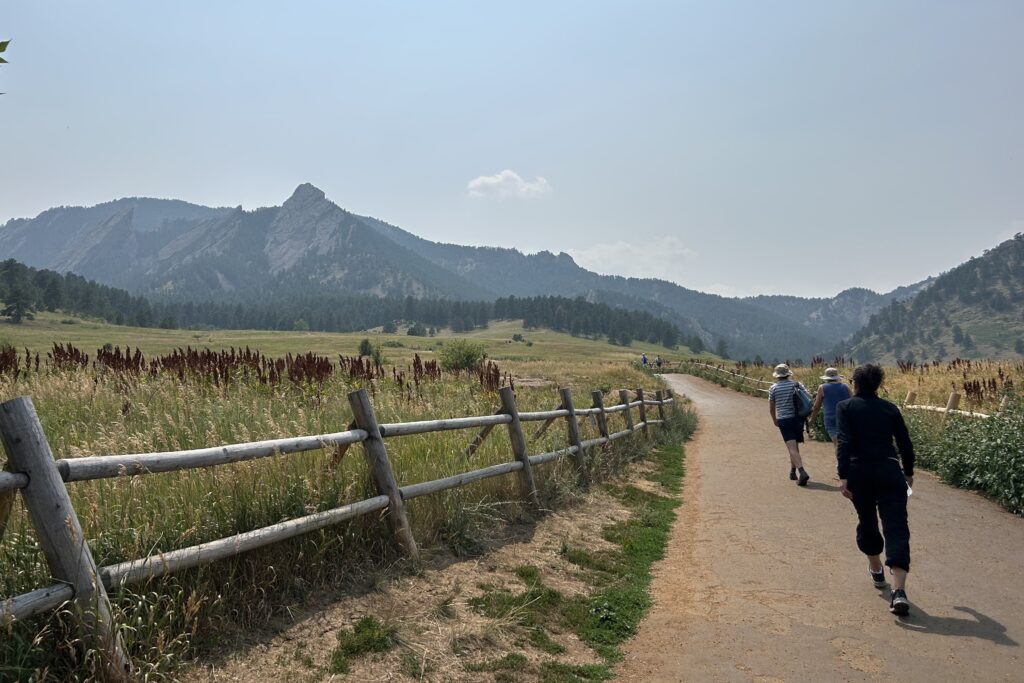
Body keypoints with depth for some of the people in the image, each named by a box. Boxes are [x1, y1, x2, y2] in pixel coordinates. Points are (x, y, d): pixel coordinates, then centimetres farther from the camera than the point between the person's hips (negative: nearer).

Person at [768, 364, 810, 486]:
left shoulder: (773, 388, -1)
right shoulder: (797, 384, 3)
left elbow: (771, 408, 4)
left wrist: (775, 420, 19)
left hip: (784, 420, -3)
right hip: (798, 419, 3)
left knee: (792, 448, -10)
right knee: (795, 446, 18)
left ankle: (802, 472, -26)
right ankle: (793, 471, 28)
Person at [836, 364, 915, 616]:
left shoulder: (845, 407, 3)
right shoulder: (890, 408, 11)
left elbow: (844, 442, -10)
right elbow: (905, 444, 12)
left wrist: (843, 477, -14)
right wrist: (908, 472, 27)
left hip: (860, 472, -1)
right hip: (889, 471, 1)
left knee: (866, 521, 22)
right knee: (896, 527, -4)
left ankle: (876, 570, 41)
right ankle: (899, 591, -16)